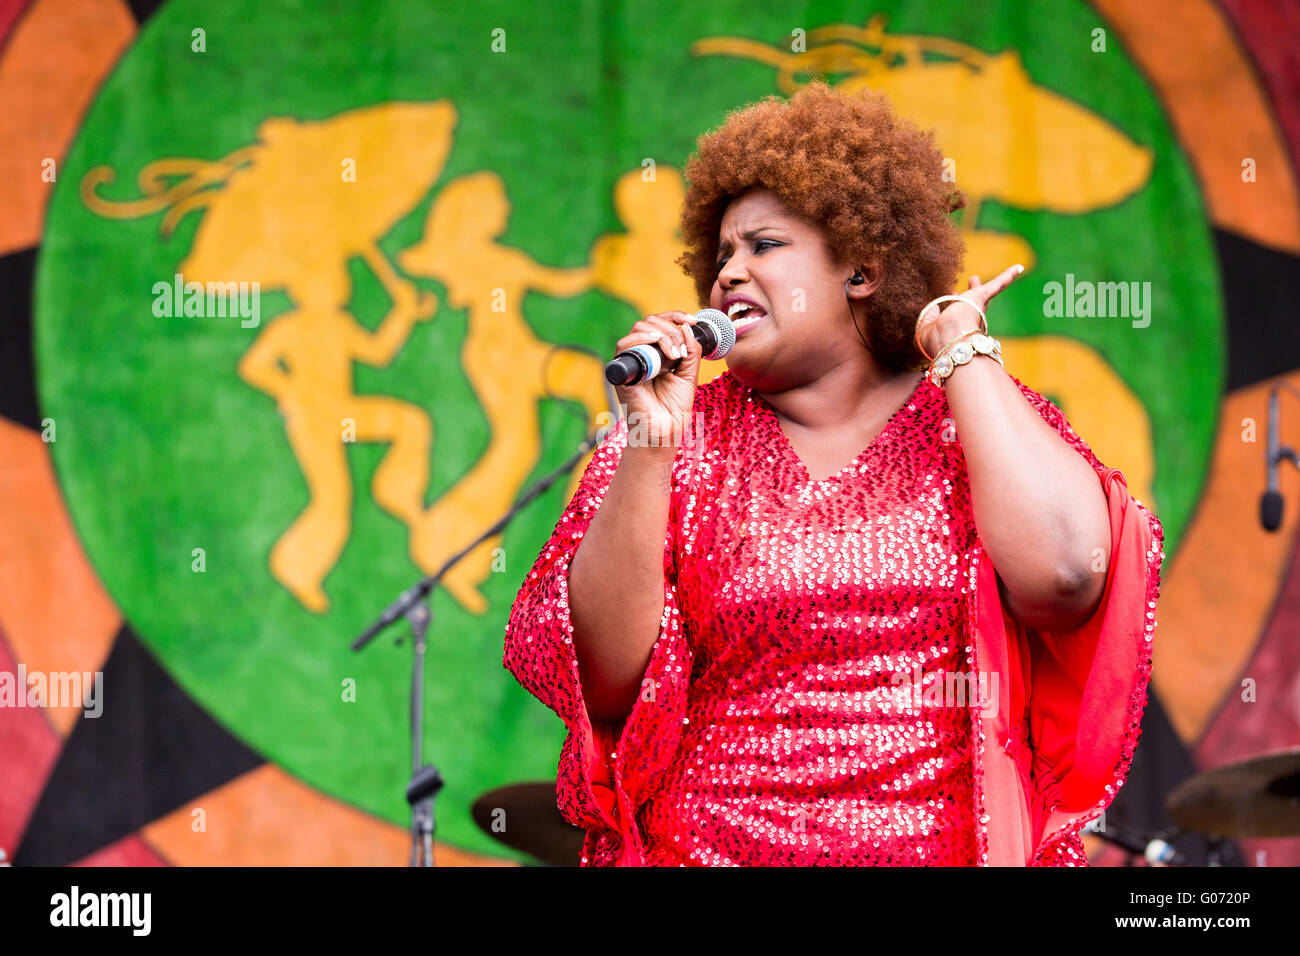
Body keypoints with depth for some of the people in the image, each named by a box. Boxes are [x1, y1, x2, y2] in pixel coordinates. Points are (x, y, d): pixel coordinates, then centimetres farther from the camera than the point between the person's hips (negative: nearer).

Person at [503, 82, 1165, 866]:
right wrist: (651, 448, -9)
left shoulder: (975, 418, 9)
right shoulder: (687, 438, 9)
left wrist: (963, 350, -2)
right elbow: (605, 681, 0)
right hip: (708, 847, -1)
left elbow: (1065, 576, -11)